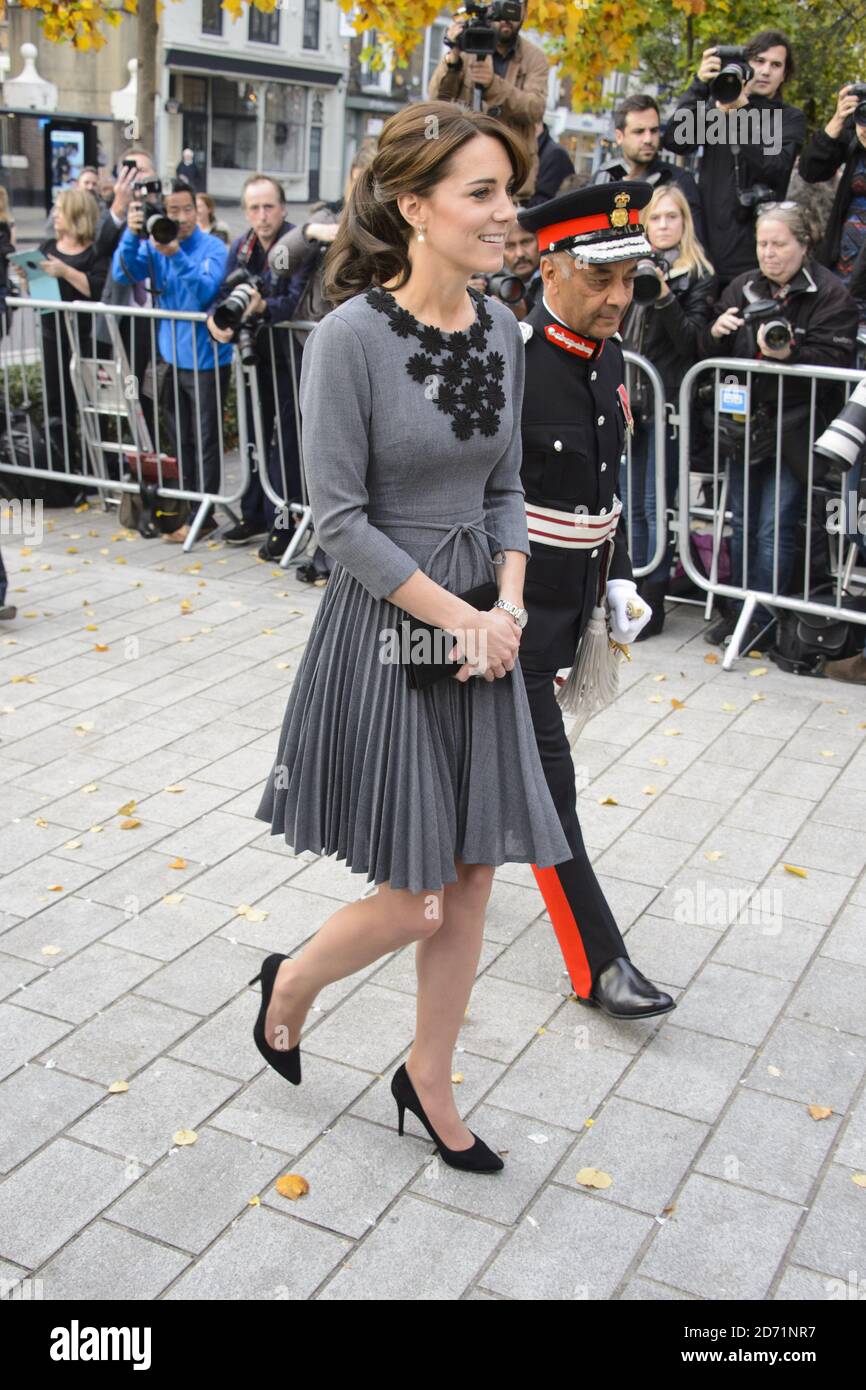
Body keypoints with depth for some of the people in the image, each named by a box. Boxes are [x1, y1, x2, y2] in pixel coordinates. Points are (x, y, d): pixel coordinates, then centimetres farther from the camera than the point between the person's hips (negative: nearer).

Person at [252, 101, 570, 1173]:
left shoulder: (500, 328, 4)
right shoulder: (349, 335, -16)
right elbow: (341, 519, -16)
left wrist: (508, 605, -4)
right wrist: (459, 620, -14)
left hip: (482, 628, 6)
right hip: (384, 627, -6)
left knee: (471, 882, 11)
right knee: (416, 902, 1)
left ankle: (428, 1078, 33)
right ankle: (289, 986, 34)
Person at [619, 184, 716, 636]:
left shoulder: (699, 276, -2)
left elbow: (692, 343, -10)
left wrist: (664, 298, -20)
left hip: (667, 404, -5)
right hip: (630, 401, 6)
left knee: (657, 506, -3)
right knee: (632, 505, 10)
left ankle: (652, 605, 5)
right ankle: (634, 593, 19)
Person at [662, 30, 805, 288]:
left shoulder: (791, 118, 9)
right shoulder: (715, 105, 14)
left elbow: (776, 165, -10)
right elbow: (675, 141, -1)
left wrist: (741, 112, -18)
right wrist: (699, 85, -11)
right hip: (706, 246, 2)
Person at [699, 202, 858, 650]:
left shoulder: (830, 294, -5)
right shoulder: (743, 288, 10)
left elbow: (835, 360, -16)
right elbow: (710, 355, 11)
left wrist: (789, 354, -33)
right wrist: (716, 332, -11)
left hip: (795, 430, -5)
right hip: (745, 425, 5)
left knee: (775, 528, -5)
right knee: (742, 523, 11)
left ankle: (761, 616, 6)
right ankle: (739, 608, 23)